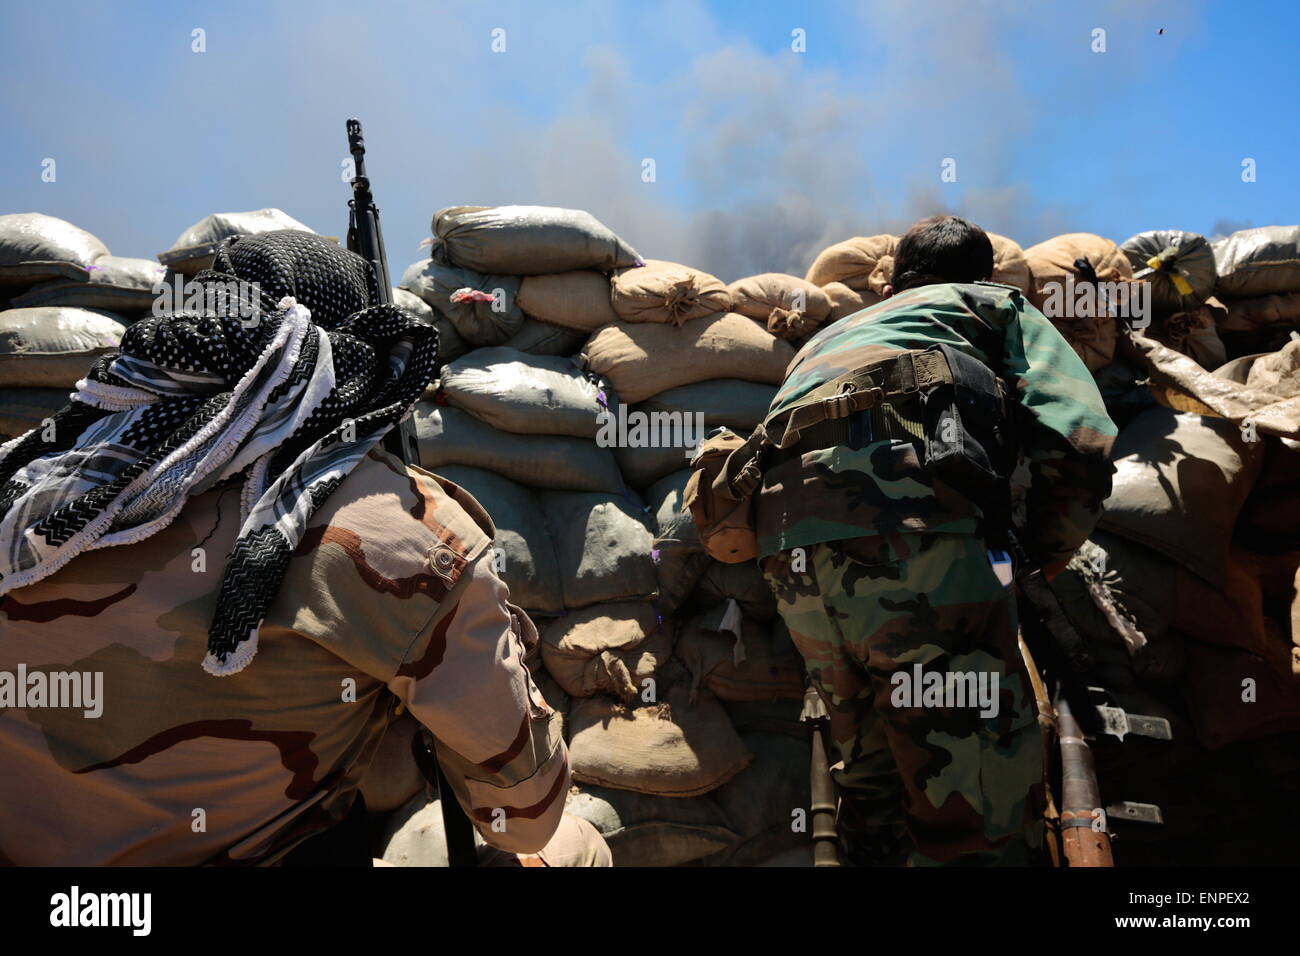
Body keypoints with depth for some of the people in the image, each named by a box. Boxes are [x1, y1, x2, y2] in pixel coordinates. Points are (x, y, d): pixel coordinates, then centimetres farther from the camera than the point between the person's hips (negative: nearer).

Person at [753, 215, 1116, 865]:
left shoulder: (829, 336, 40)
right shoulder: (997, 304, 26)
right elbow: (1078, 446, 9)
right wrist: (1046, 557, 22)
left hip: (786, 546, 6)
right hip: (907, 520, -6)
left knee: (875, 783, 20)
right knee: (983, 812, -1)